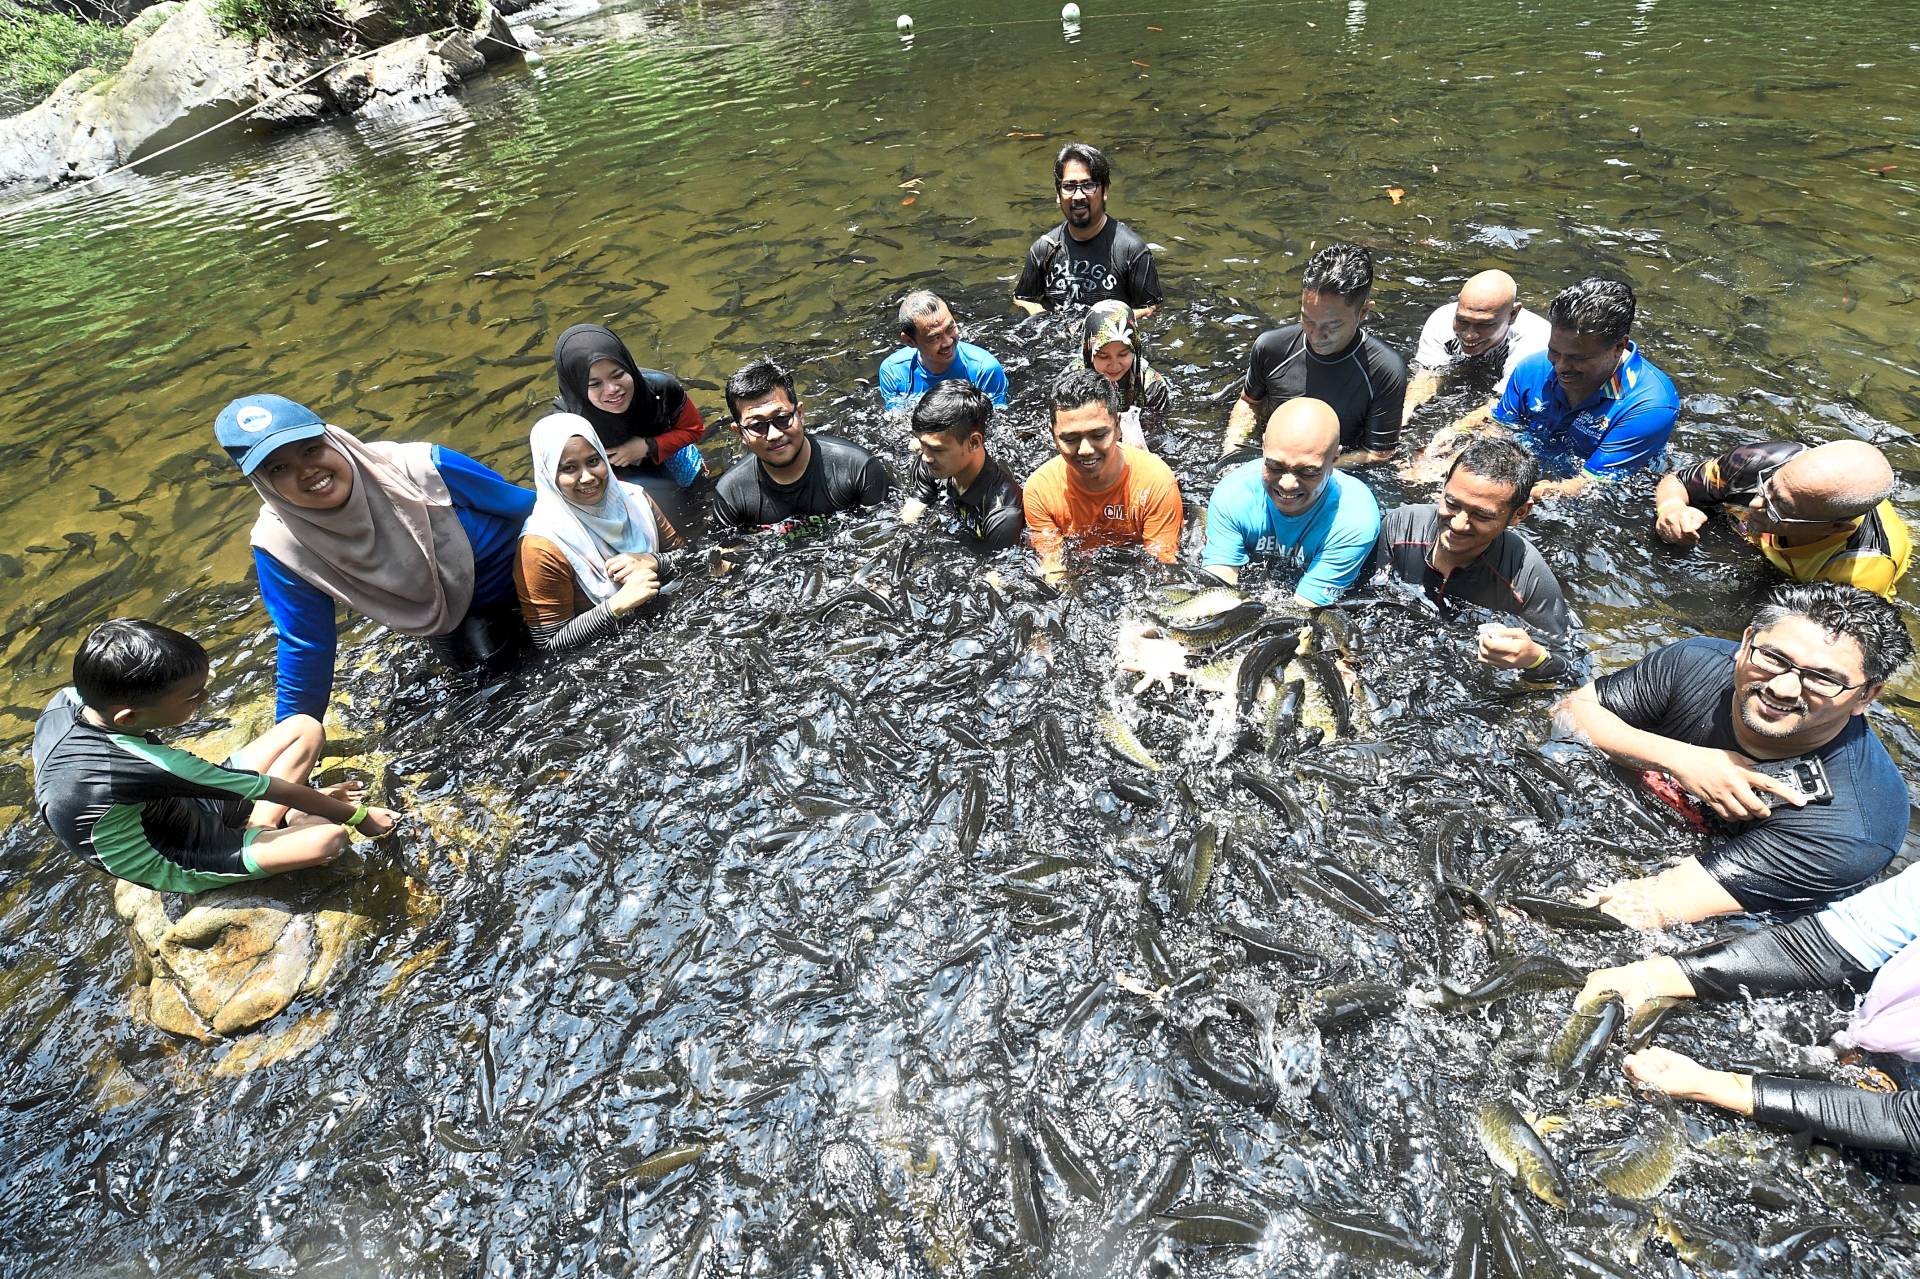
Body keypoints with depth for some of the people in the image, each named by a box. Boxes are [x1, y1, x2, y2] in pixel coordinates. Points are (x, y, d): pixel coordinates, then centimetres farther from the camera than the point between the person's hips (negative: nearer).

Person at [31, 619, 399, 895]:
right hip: (177, 865, -7)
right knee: (331, 838, -30)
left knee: (305, 727, -5)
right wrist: (357, 815, -15)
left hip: (186, 809, 7)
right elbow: (274, 788, -26)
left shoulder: (68, 699, -17)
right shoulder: (147, 765, -39)